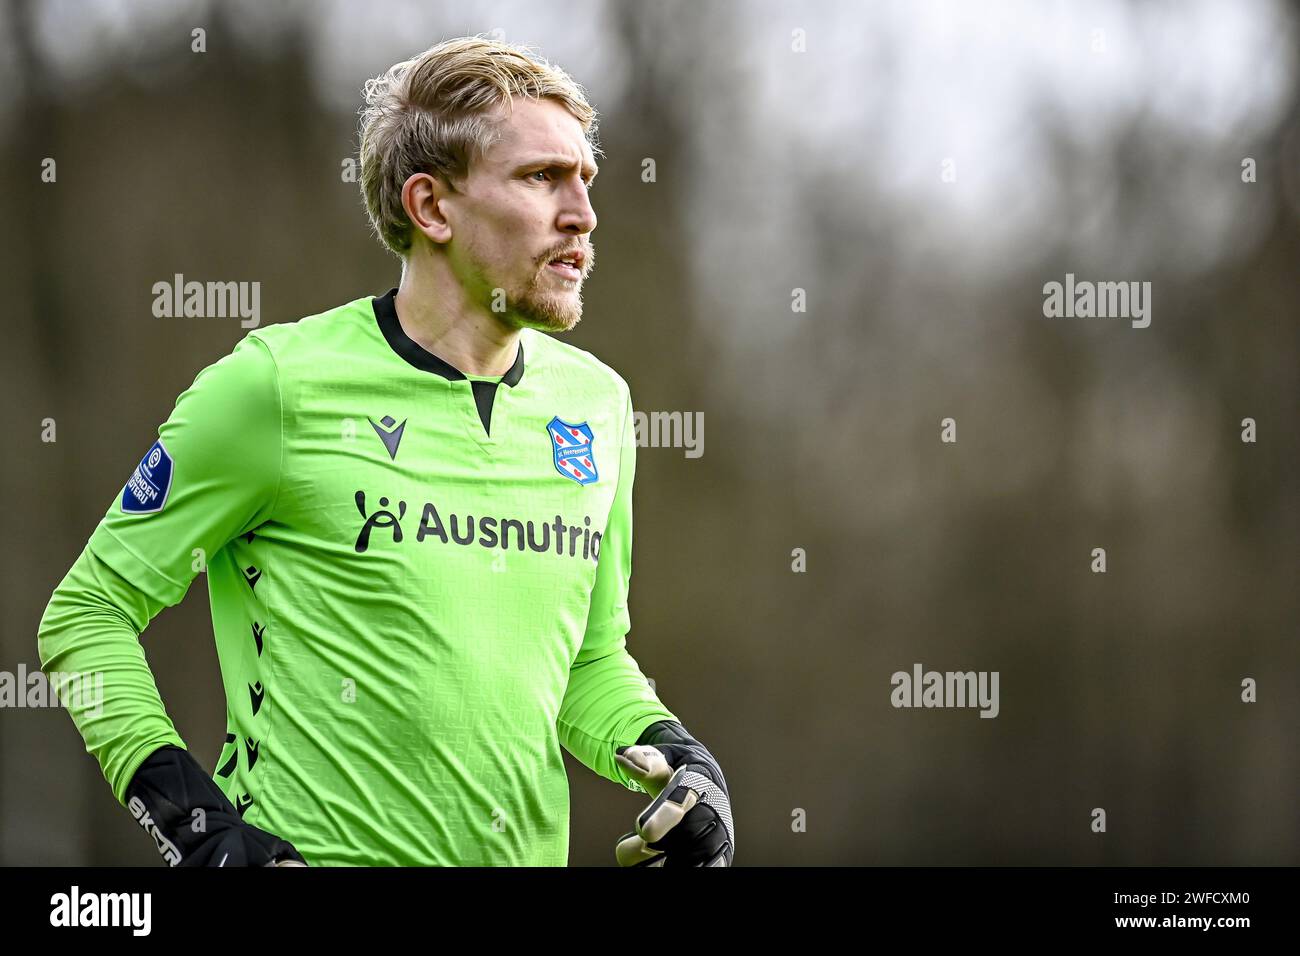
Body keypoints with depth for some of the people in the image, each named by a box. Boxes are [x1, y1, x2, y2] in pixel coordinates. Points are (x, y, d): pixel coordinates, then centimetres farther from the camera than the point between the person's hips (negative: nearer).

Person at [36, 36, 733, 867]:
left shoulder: (596, 401, 6)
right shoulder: (276, 385, -11)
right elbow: (88, 612, -6)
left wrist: (677, 755, -3)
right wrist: (194, 821, -17)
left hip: (528, 854, 6)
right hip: (314, 852, -5)